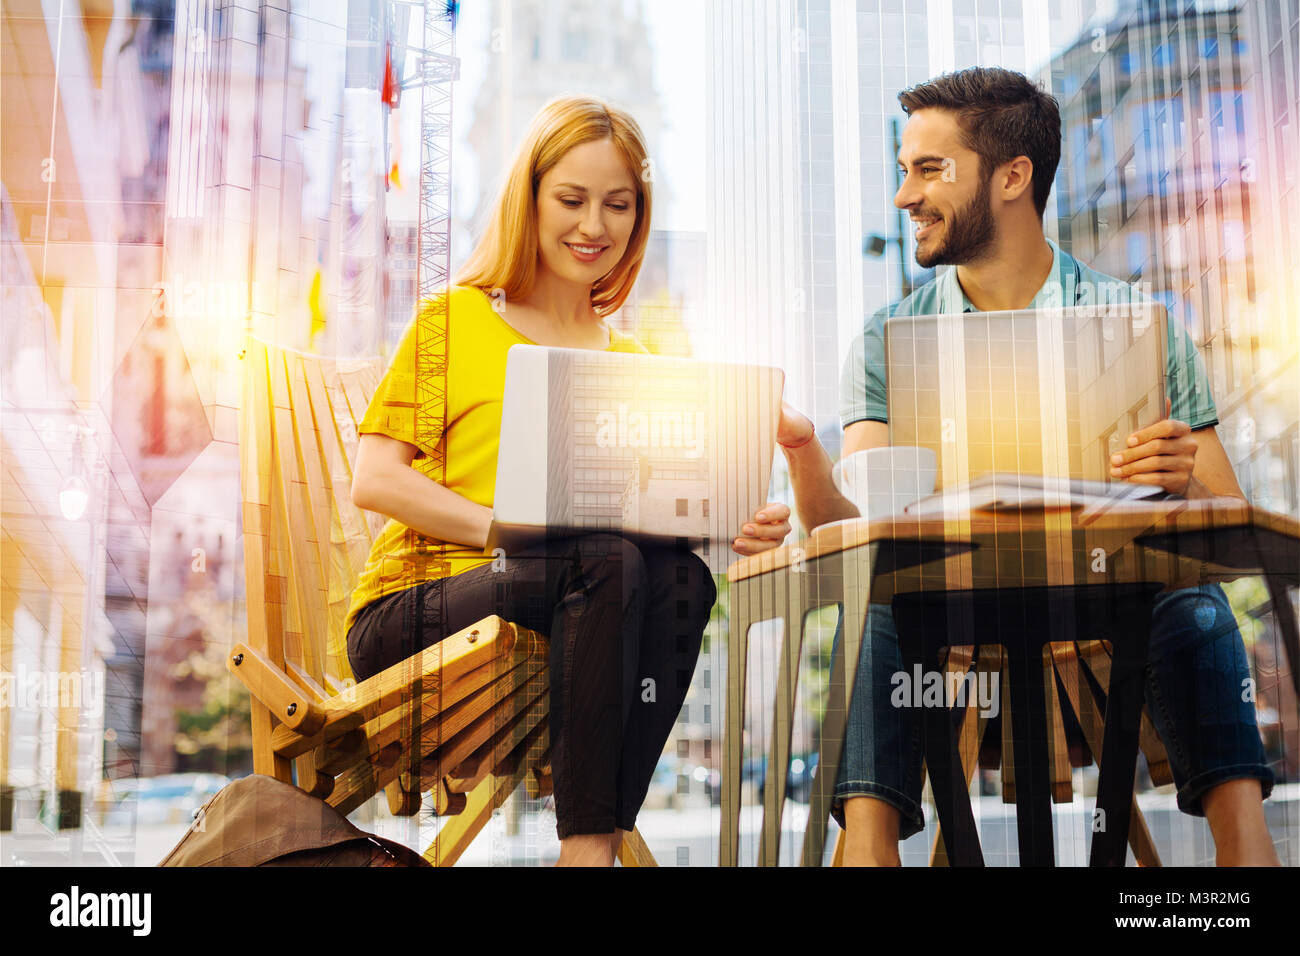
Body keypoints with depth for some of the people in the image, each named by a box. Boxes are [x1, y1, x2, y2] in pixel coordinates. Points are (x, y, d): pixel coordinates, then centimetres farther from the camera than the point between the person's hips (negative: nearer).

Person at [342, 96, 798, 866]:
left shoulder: (631, 359, 20)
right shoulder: (457, 320, 7)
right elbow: (374, 480, -4)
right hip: (414, 610, -3)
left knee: (680, 573, -29)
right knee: (611, 559, -33)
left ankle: (595, 842, -30)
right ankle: (588, 842, -31)